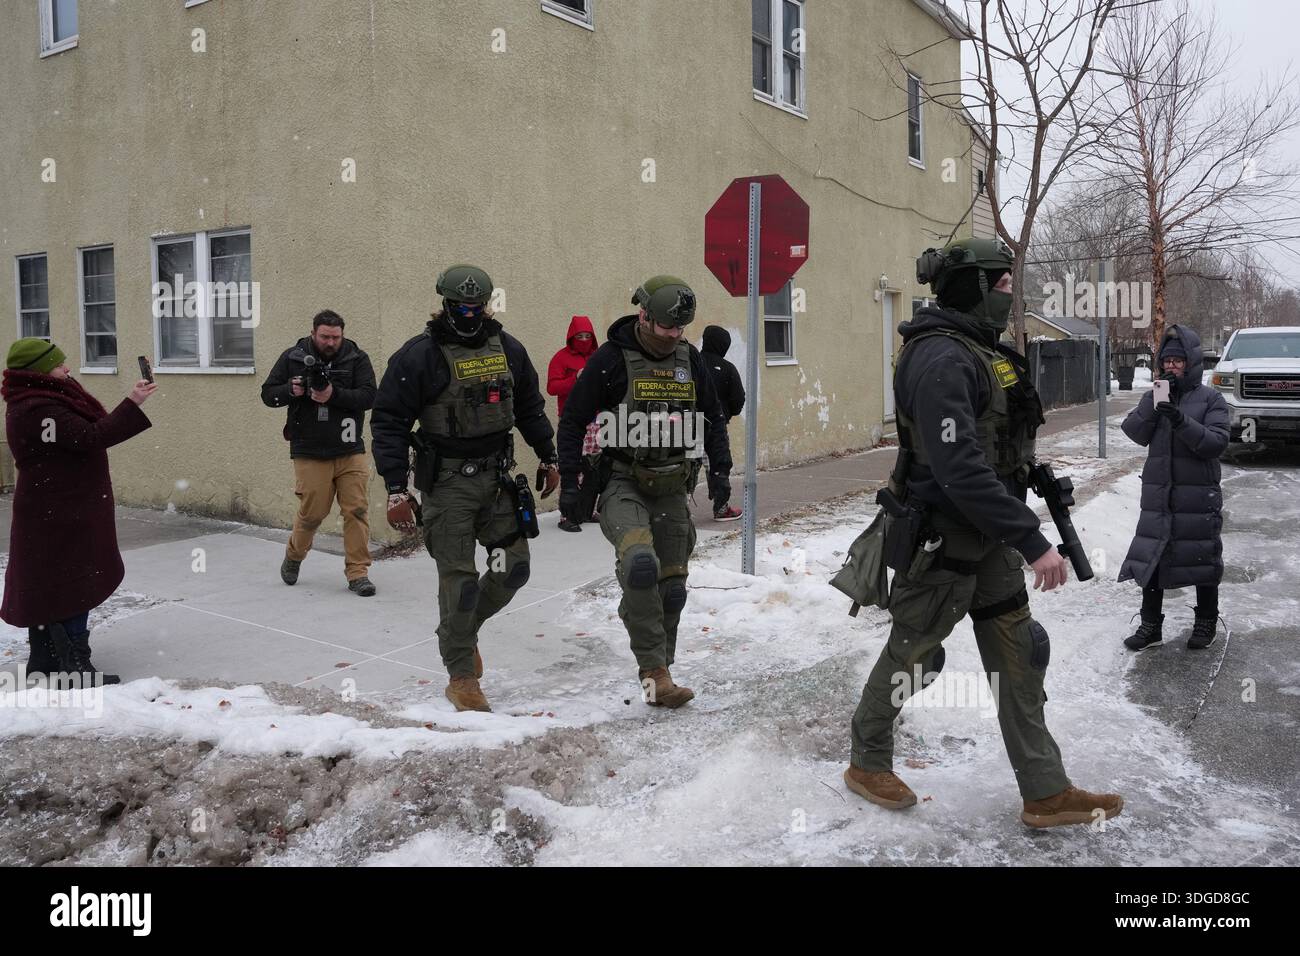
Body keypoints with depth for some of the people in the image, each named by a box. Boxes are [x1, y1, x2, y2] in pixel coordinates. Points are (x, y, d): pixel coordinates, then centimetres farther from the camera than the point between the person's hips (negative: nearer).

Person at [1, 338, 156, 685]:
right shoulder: (37, 410, -21)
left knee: (46, 587, 16)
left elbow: (86, 432, 14)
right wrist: (132, 404, -26)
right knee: (73, 587, -6)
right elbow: (91, 438, -27)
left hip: (59, 512, 11)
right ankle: (75, 670, 0)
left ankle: (43, 662, 27)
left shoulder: (44, 400, 11)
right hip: (60, 516, -11)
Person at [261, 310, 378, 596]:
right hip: (309, 454, 0)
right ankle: (293, 557, 34)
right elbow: (268, 394, 7)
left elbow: (369, 396, -10)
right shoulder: (292, 357, 4)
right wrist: (291, 390, -14)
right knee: (312, 513, 5)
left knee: (356, 510, -3)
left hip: (350, 452, 0)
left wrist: (334, 395, -23)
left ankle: (357, 573, 5)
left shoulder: (356, 359, 0)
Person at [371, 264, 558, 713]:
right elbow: (388, 422, -10)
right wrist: (396, 490, -15)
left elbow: (530, 407, 19)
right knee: (459, 577, -3)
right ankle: (461, 678, 11)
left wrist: (547, 457, 21)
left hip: (497, 476, 5)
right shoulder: (419, 355, -11)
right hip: (447, 482, -5)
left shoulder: (507, 348, 5)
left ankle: (463, 628, 32)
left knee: (514, 567, 5)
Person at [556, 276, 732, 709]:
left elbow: (714, 417, 17)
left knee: (671, 585, 7)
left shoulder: (689, 359, 6)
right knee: (640, 563, -29)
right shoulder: (611, 358, -9)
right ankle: (656, 672, -18)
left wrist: (721, 469, 8)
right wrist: (569, 484, -8)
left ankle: (656, 674, 25)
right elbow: (572, 421, -4)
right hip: (623, 483, -5)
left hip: (671, 488, 5)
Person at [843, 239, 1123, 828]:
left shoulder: (979, 349, 10)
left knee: (1018, 658, 12)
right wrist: (1032, 540, -30)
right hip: (942, 542, -9)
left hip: (990, 536, 9)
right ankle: (868, 764, 29)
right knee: (911, 653, 8)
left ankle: (1046, 792, 22)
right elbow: (961, 470, -31)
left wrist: (1017, 526, 21)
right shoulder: (941, 357, -23)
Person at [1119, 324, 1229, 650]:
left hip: (1198, 497, -3)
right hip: (1158, 495, 3)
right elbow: (1135, 433, -4)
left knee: (1202, 560, 7)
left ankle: (1206, 622, 26)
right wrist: (1155, 400, -15)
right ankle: (1150, 624, 17)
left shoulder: (1210, 398, -1)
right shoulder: (1156, 396, 10)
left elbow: (1216, 442, -13)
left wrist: (1181, 421, -25)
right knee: (1150, 558, 5)